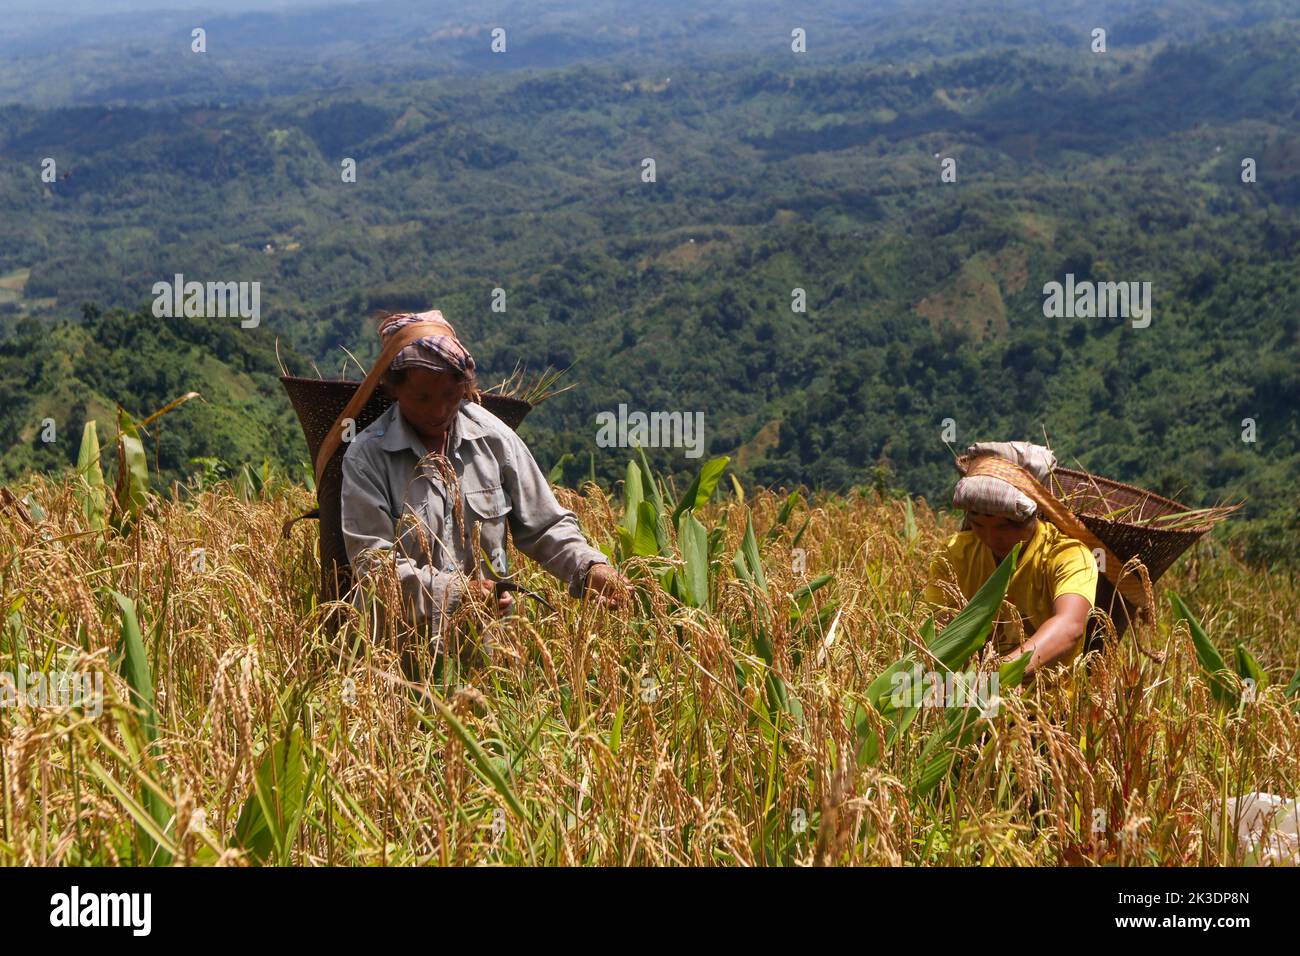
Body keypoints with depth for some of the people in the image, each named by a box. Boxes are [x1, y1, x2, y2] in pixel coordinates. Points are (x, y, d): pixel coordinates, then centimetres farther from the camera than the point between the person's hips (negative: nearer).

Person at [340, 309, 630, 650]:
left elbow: (545, 526, 10)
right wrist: (455, 593, -22)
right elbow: (372, 561, -11)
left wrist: (589, 567, -9)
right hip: (400, 640, -3)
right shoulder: (367, 456, -6)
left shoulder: (493, 437, 5)